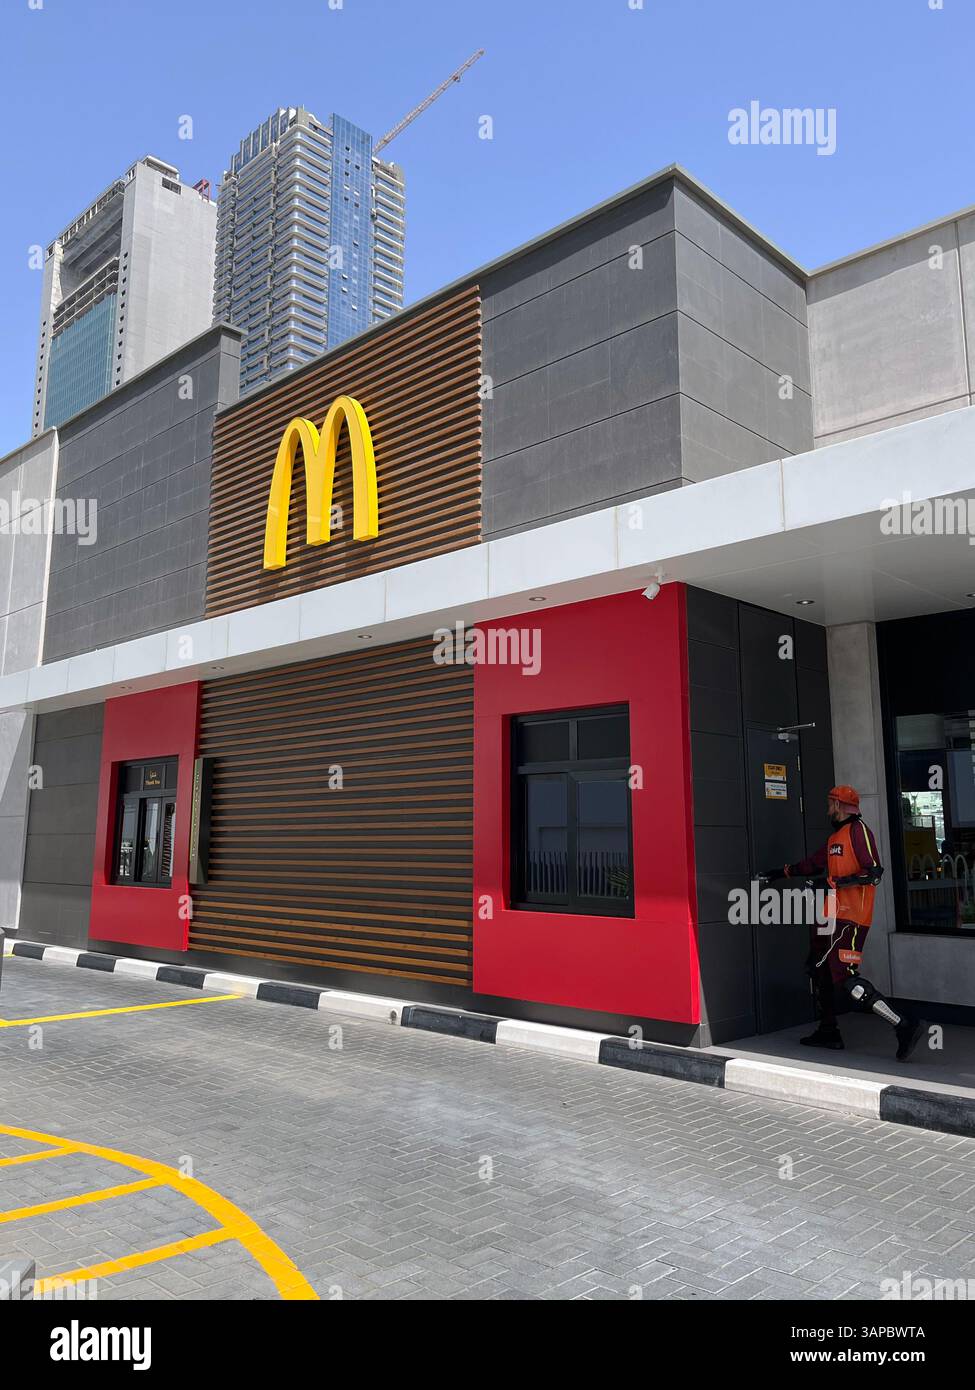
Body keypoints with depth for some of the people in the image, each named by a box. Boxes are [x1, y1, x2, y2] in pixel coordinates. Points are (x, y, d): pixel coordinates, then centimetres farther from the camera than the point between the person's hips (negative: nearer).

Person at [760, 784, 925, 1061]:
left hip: (850, 918, -10)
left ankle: (904, 1025, -14)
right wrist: (781, 872, 36)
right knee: (819, 969, 15)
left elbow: (874, 872, -19)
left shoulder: (858, 830, -10)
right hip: (833, 914, 10)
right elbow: (813, 864, 32)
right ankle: (828, 1032, 26)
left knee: (846, 978, -15)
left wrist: (832, 882, -19)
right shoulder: (835, 837, 19)